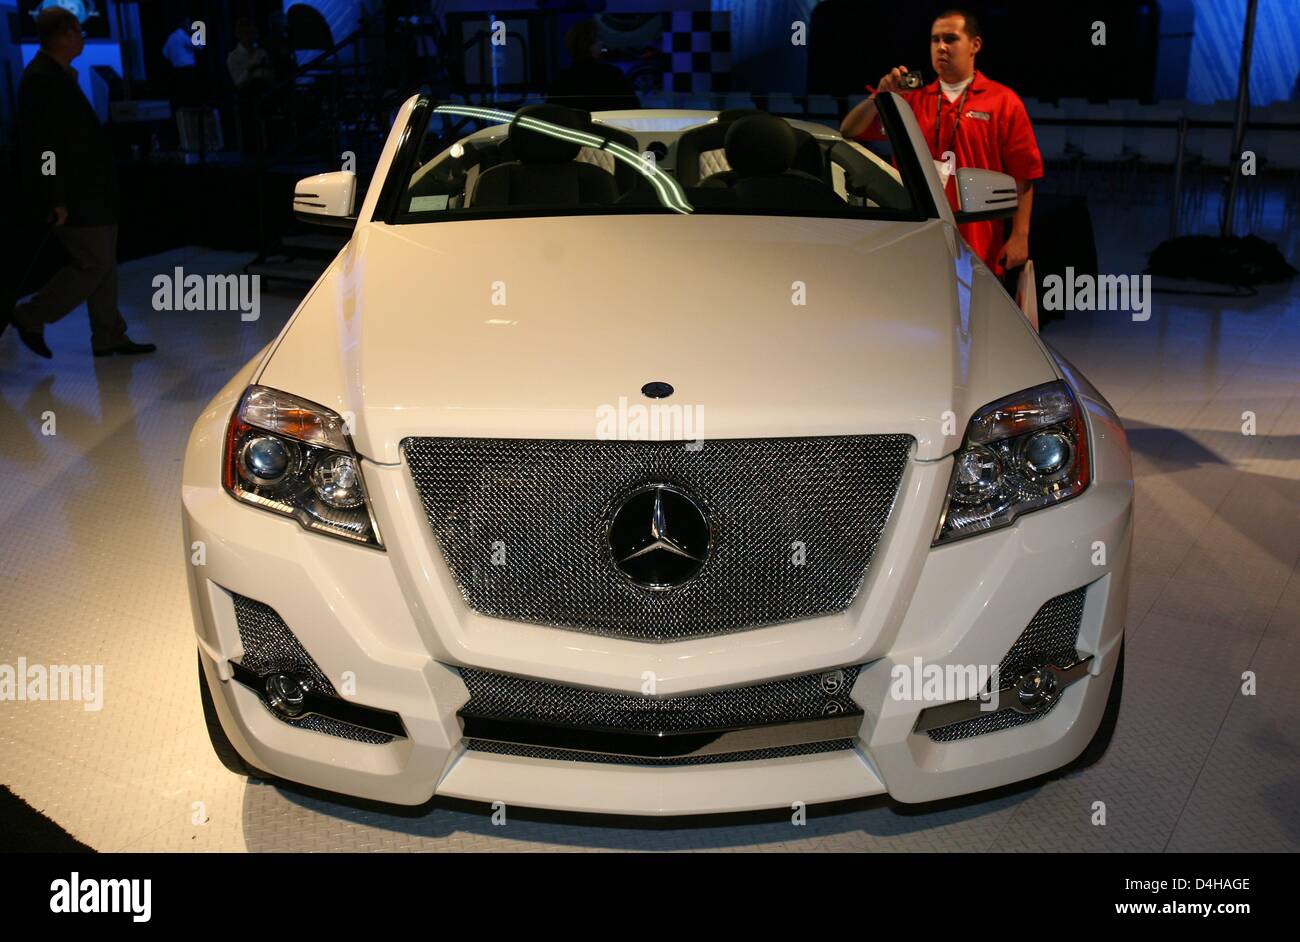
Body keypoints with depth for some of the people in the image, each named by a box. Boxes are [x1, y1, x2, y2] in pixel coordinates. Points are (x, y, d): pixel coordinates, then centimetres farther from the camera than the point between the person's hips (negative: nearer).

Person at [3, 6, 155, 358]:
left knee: (103, 263, 13)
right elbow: (45, 145, -22)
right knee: (93, 264, -6)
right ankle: (31, 317, 8)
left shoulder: (57, 75, 14)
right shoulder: (42, 79, -18)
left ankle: (109, 337, 21)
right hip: (74, 197, -10)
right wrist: (56, 200, -23)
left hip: (88, 193, 10)